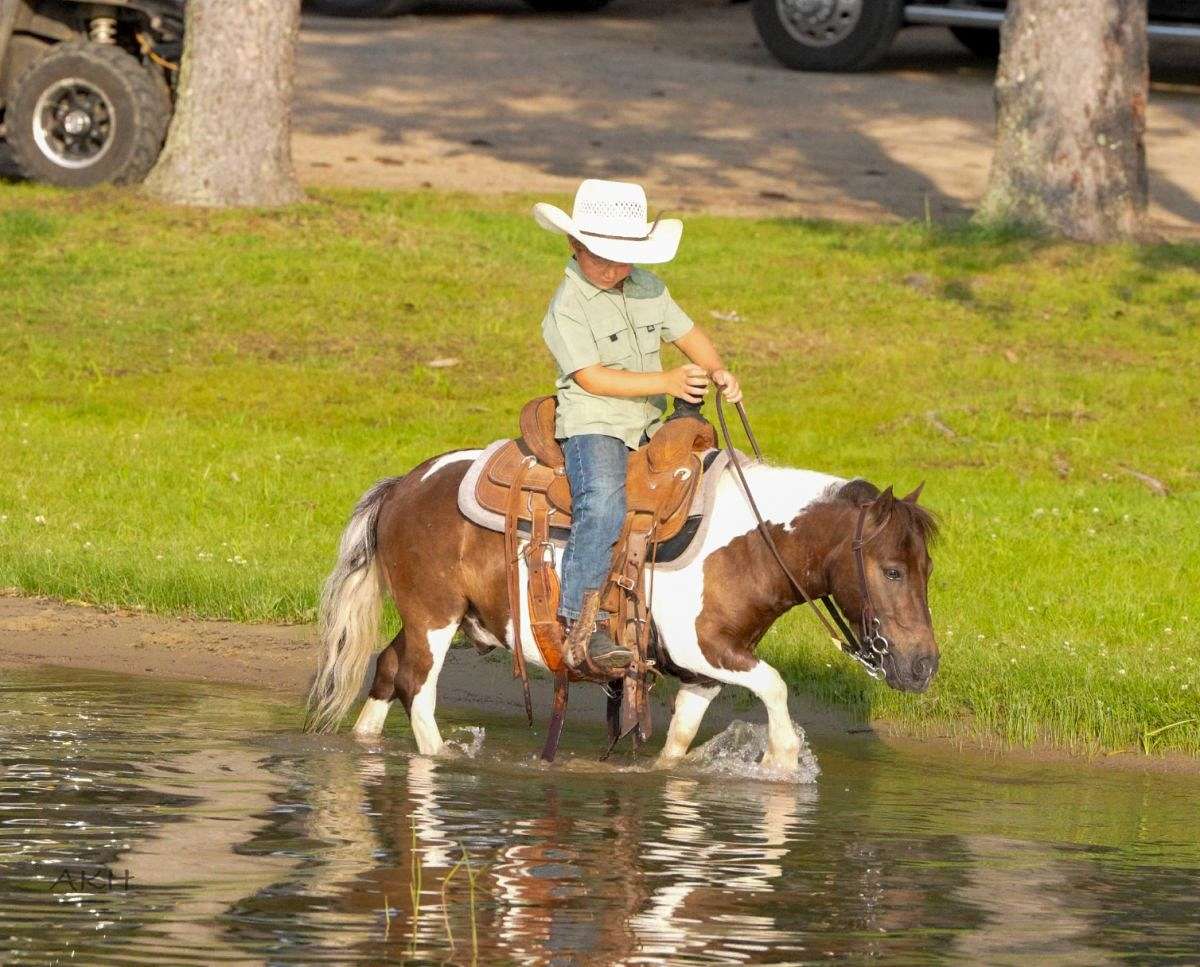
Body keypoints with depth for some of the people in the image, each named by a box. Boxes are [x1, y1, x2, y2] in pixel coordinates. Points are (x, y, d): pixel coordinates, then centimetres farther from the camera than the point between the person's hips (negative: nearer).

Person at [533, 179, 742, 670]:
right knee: (603, 504, -34)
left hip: (649, 426, 8)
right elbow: (592, 377, -18)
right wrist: (668, 382, -22)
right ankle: (581, 622, -36)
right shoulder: (567, 307, -12)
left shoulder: (648, 289, 11)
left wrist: (718, 372, -4)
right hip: (592, 424, -8)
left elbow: (687, 333, 18)